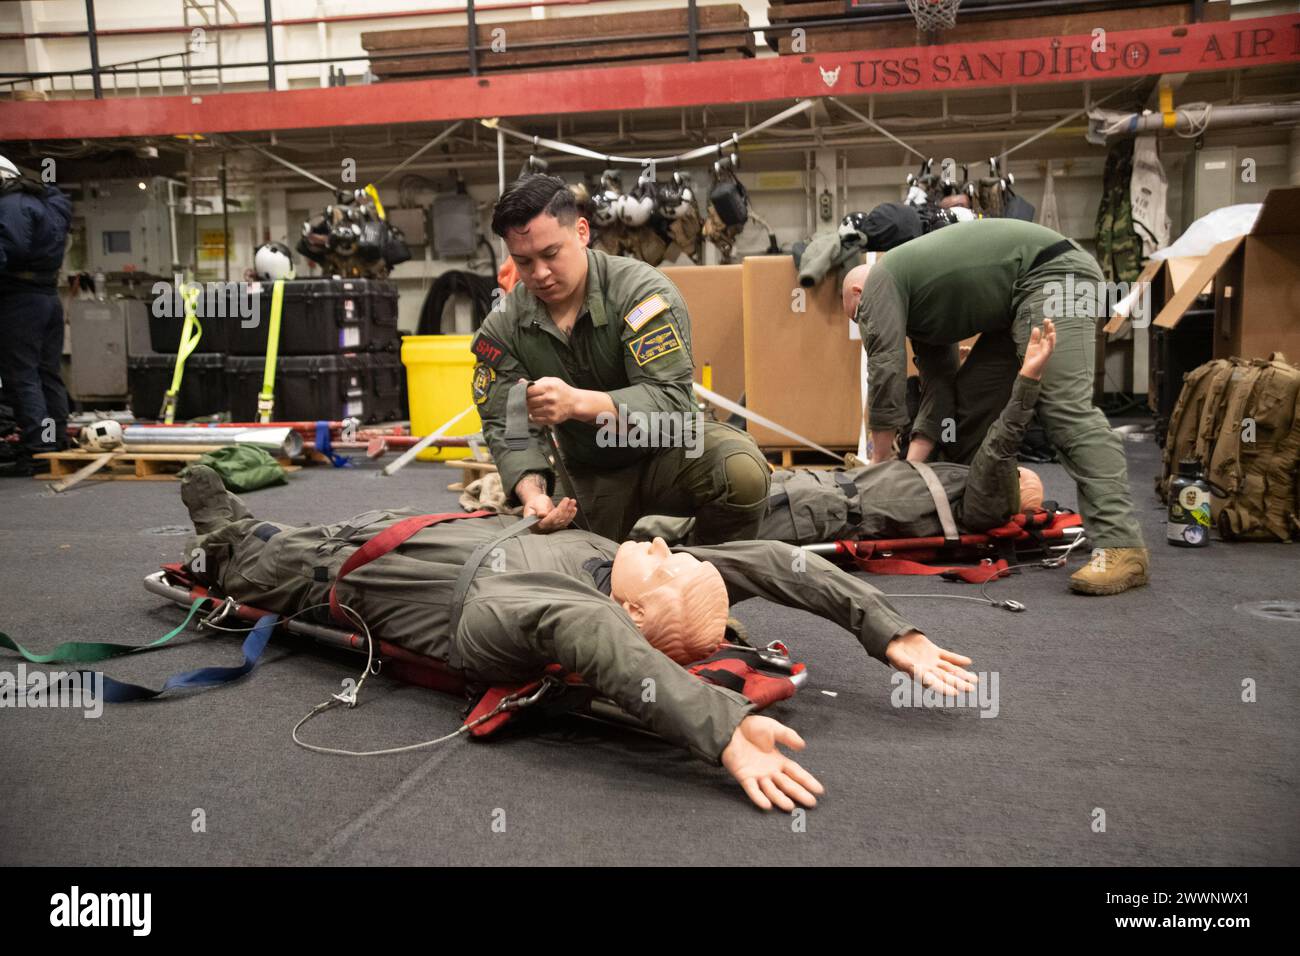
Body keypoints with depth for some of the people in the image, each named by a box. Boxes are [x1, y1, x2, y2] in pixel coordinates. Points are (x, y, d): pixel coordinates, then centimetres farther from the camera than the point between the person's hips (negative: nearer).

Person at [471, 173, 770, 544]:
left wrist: (577, 402, -45)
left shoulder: (643, 290, -21)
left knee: (741, 470, -31)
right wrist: (532, 491, -34)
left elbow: (670, 398, -29)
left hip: (668, 447, -3)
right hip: (590, 471, 4)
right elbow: (507, 427, -13)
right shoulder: (502, 328, -9)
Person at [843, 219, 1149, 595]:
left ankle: (1122, 548, -24)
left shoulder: (878, 282, -1)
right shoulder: (912, 297, 23)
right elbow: (938, 385, 17)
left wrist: (880, 464, 0)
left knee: (1065, 409, -19)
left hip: (1053, 271, -11)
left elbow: (886, 373, -9)